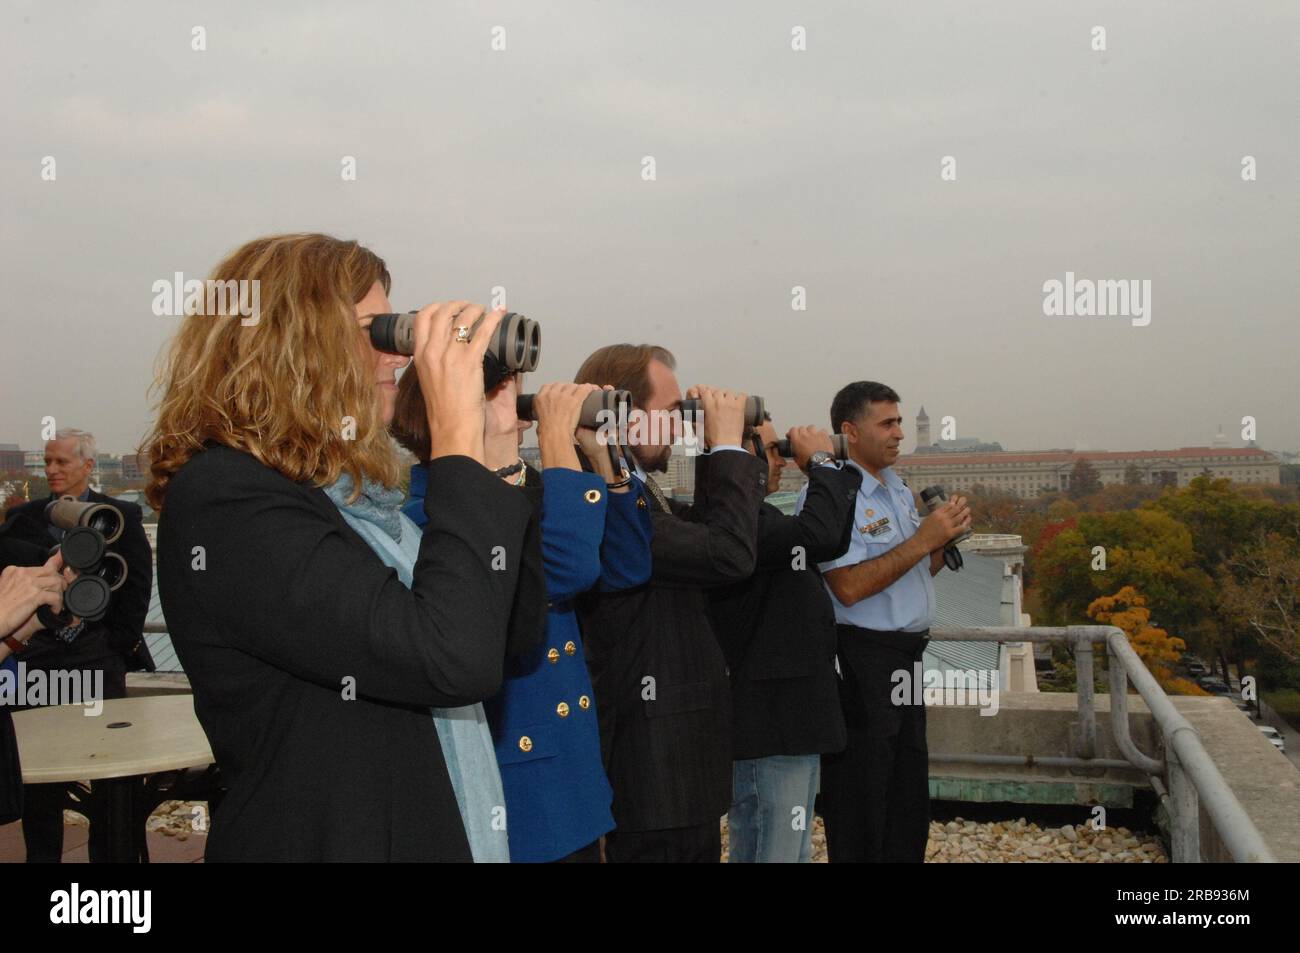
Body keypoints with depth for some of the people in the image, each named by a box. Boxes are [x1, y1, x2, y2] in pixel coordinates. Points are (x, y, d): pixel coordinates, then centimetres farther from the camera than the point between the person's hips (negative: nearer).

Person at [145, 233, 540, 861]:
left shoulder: (336, 490, 7)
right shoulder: (223, 500, -20)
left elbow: (512, 645, 4)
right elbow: (455, 658, -31)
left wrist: (494, 449, -2)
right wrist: (458, 438, -23)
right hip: (317, 839, -9)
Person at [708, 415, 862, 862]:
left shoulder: (756, 515, 14)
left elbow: (833, 544, 22)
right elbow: (817, 534, -32)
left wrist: (833, 467, 10)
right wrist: (821, 461, -15)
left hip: (793, 719, 11)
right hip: (767, 722, -11)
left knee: (795, 849, 20)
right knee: (773, 852, -3)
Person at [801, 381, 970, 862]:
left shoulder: (898, 488, 13)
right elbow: (849, 586, -23)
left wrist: (946, 535, 0)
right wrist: (924, 537, -20)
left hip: (905, 655, 9)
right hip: (859, 658, -9)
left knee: (910, 797, 17)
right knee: (861, 806, 2)